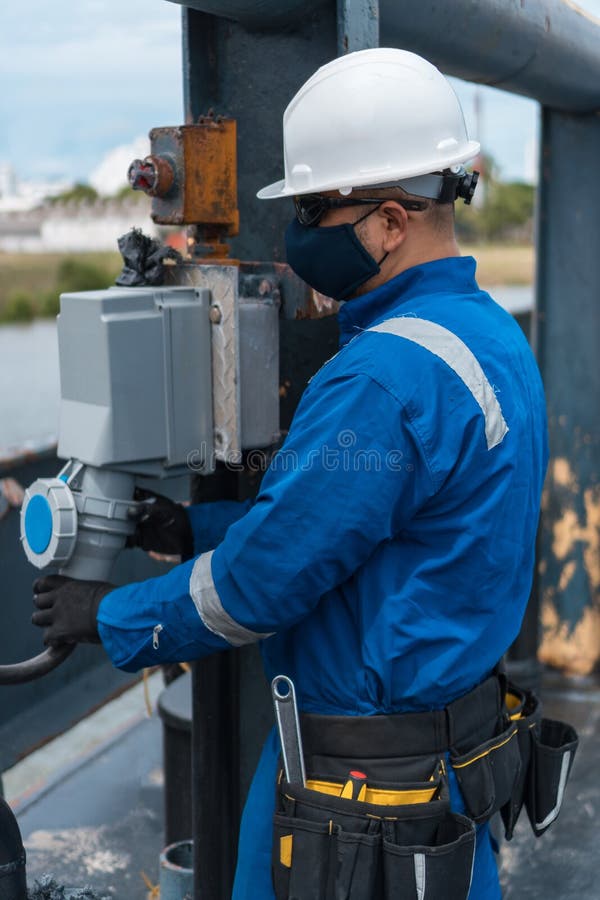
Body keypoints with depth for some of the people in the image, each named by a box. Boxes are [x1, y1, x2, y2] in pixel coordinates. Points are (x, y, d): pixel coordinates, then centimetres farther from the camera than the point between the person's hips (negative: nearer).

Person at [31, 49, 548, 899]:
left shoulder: (388, 374, -27)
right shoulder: (494, 335, 5)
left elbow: (265, 574, -22)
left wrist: (112, 619, -6)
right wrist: (198, 526, 8)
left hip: (367, 792, -9)